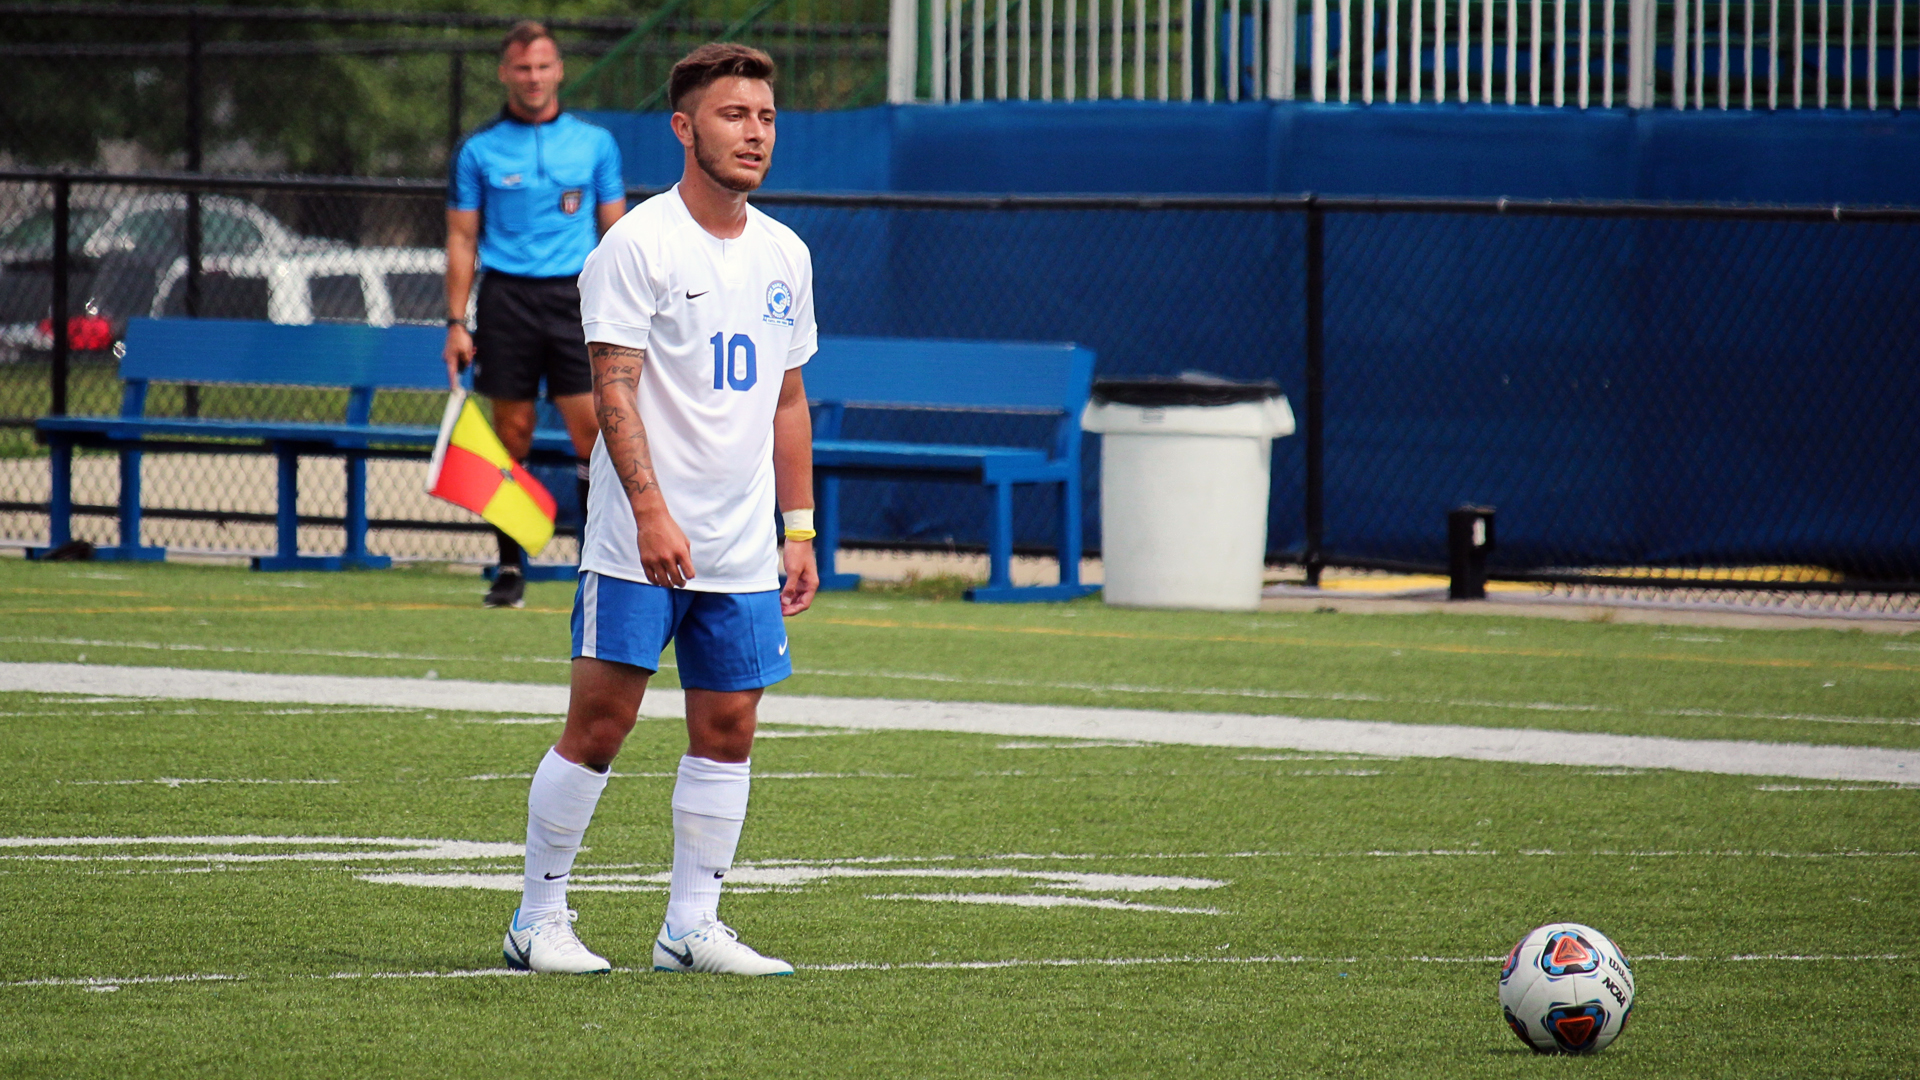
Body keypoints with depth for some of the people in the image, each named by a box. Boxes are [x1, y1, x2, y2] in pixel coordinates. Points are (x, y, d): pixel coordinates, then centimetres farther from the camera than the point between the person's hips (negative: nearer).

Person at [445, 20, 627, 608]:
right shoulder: (479, 151, 6)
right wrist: (456, 323, 0)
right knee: (511, 436, 1)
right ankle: (511, 570, 8)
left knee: (593, 431, -9)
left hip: (576, 296, 0)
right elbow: (462, 239, 7)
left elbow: (615, 231, 11)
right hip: (506, 296, 0)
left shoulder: (595, 144, 9)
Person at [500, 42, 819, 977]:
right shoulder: (638, 244, -8)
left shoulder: (785, 254, 12)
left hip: (743, 553, 6)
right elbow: (613, 385, -14)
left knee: (727, 729, 4)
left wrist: (799, 530, 14)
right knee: (598, 724, -5)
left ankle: (692, 927, 11)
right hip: (636, 547, -6)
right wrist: (651, 508, -24)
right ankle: (539, 919, 4)